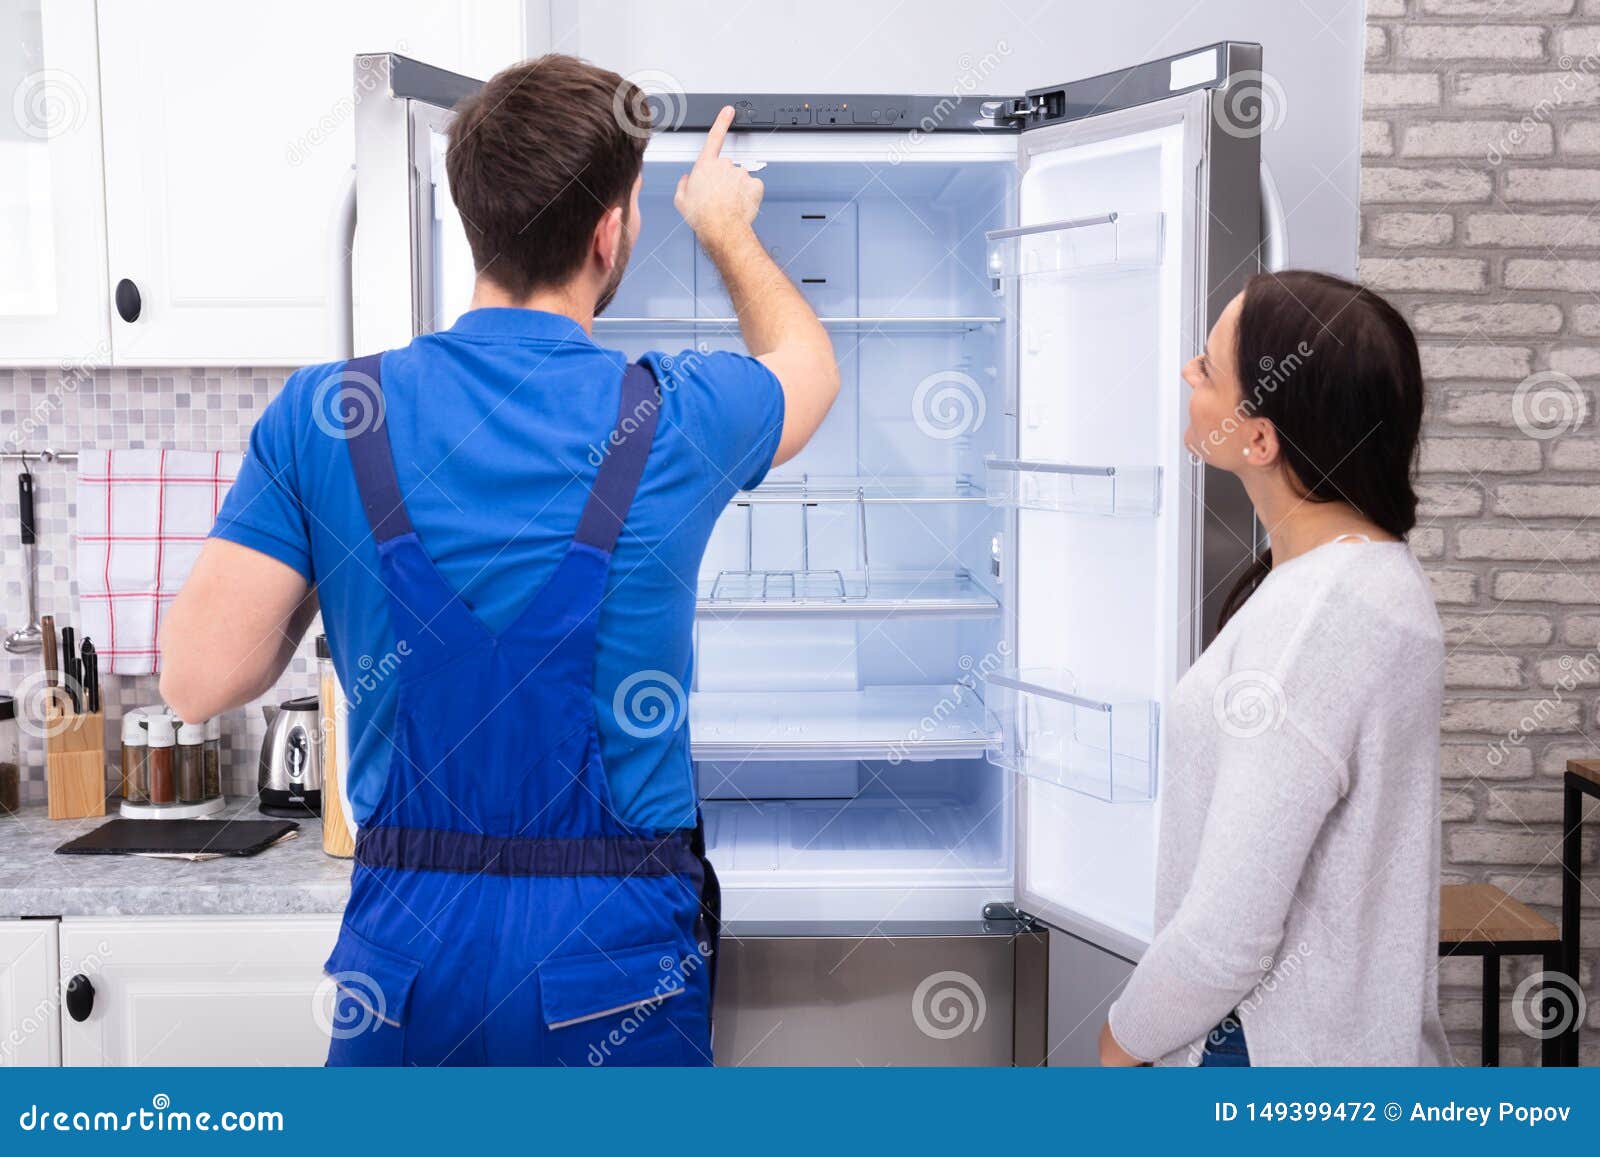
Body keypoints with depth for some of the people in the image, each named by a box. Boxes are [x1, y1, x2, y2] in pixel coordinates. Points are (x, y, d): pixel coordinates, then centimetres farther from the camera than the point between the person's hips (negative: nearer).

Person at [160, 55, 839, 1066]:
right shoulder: (676, 422, -8)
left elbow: (199, 679, -9)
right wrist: (728, 230, 34)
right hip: (612, 954, -1)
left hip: (404, 949, 2)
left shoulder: (324, 415, -8)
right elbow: (810, 366, 16)